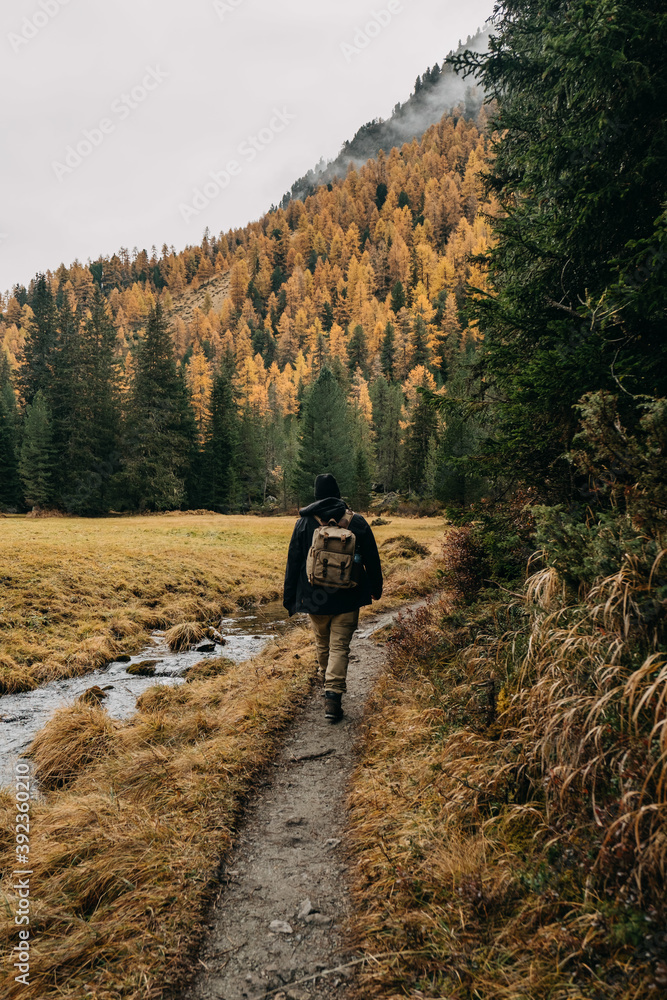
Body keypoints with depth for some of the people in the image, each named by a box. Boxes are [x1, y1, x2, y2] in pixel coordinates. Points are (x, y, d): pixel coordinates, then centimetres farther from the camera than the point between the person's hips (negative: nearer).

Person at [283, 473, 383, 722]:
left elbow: (293, 562, 0)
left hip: (315, 598, 1)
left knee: (323, 644, 19)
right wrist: (376, 588, 21)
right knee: (340, 646, 2)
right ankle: (333, 696, -7)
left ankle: (329, 682, 40)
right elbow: (372, 561, 6)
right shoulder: (357, 522, -2)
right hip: (348, 598, 0)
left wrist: (289, 598, 8)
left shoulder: (304, 523, -3)